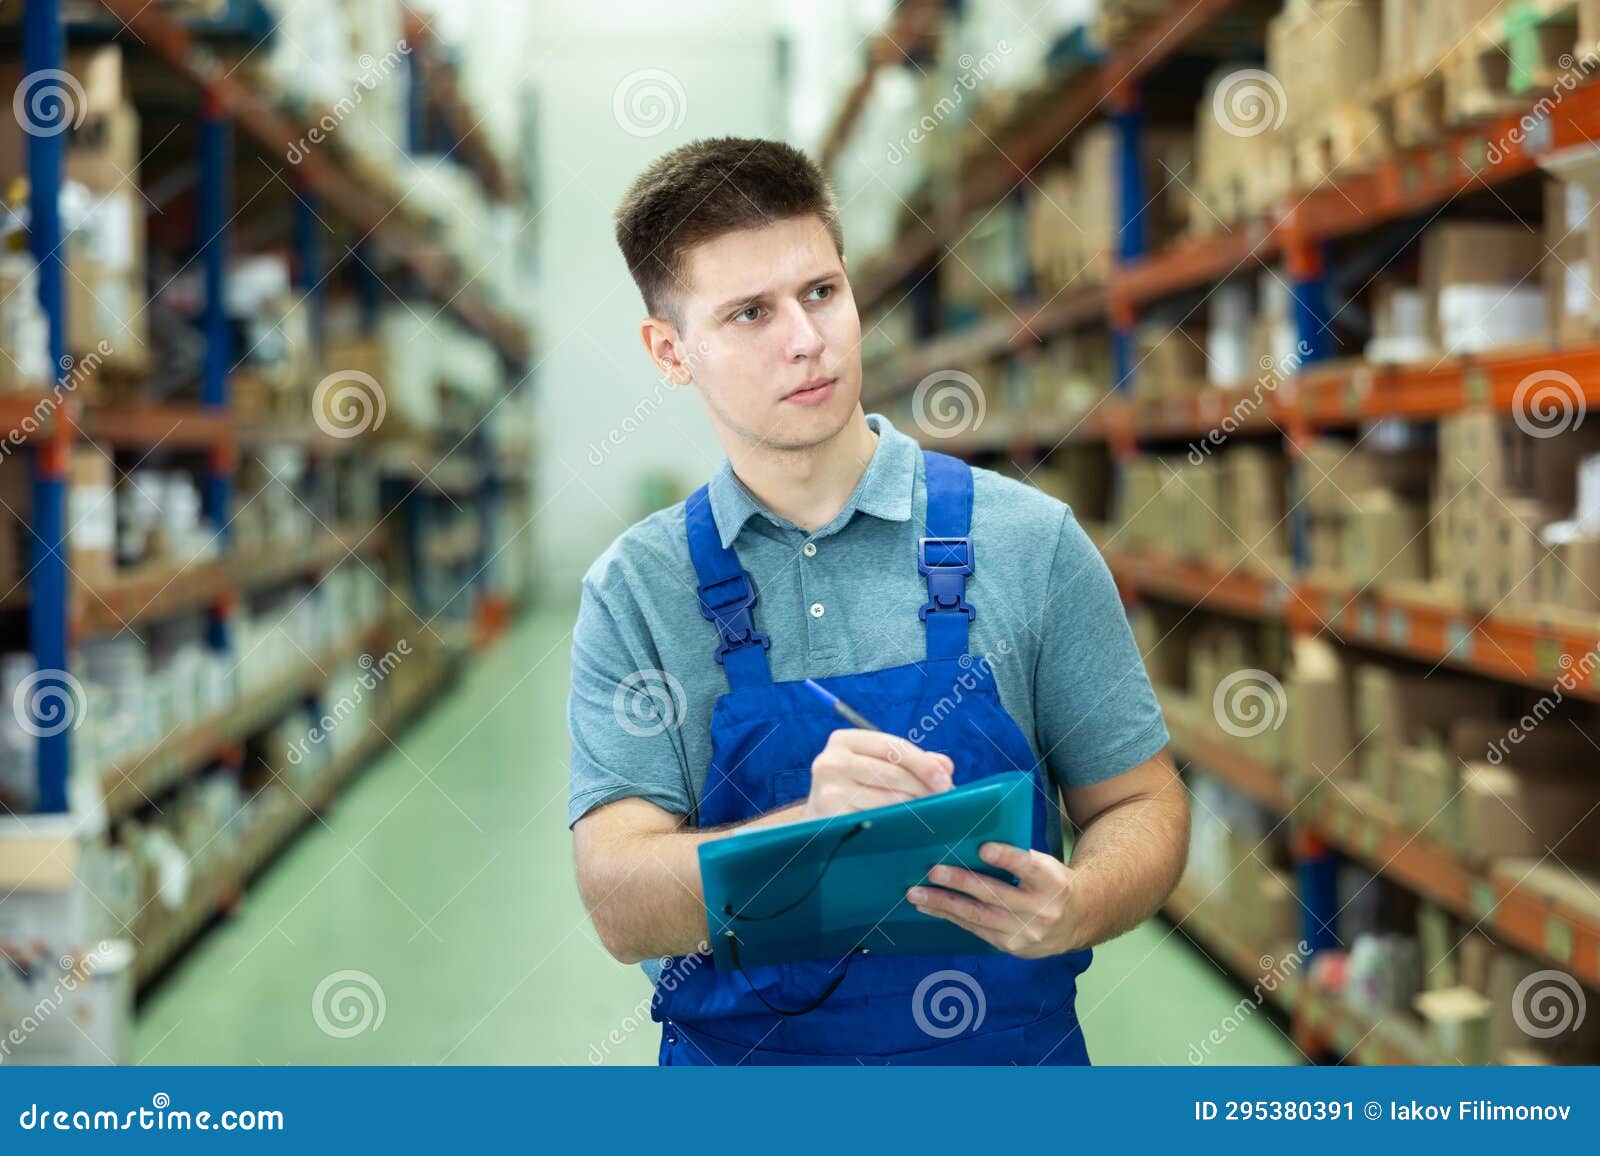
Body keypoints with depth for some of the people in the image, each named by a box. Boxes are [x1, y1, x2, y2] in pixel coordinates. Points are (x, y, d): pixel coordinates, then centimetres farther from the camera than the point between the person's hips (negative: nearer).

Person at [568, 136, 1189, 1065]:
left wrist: (1075, 907, -18)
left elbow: (1141, 804, 5)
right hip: (739, 1057, -1)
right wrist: (810, 825, -27)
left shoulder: (1028, 541, 0)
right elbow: (622, 907, -8)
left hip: (1009, 1057, 2)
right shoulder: (634, 592, 1)